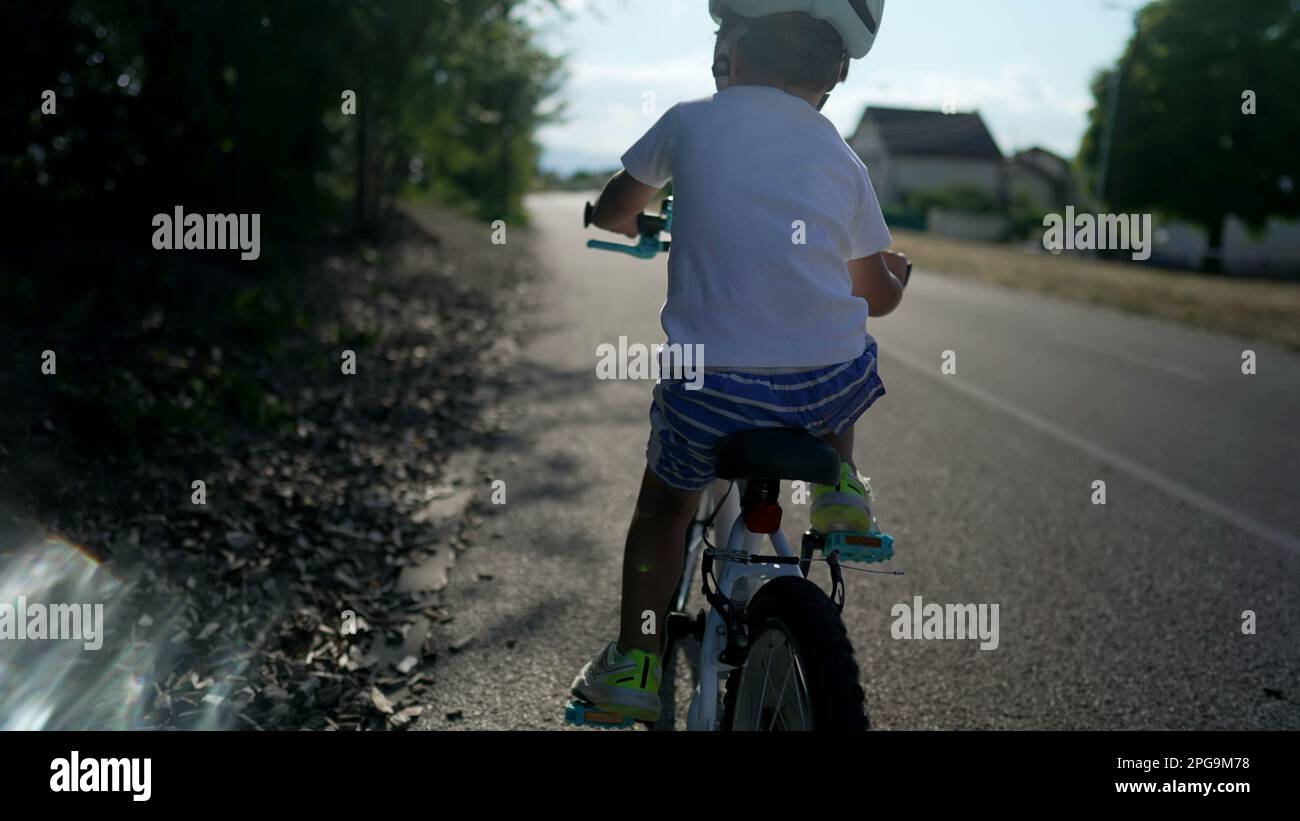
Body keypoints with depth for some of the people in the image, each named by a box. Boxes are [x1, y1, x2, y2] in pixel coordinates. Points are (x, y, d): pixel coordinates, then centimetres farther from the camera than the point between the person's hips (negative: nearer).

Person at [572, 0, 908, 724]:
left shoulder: (691, 122, 6)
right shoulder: (843, 161, 11)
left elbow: (612, 214, 21)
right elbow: (879, 295, 21)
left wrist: (635, 225, 45)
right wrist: (898, 271, 44)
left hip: (712, 390, -2)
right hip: (831, 386, 2)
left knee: (665, 501, 25)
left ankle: (633, 665, 20)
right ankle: (841, 487, 22)